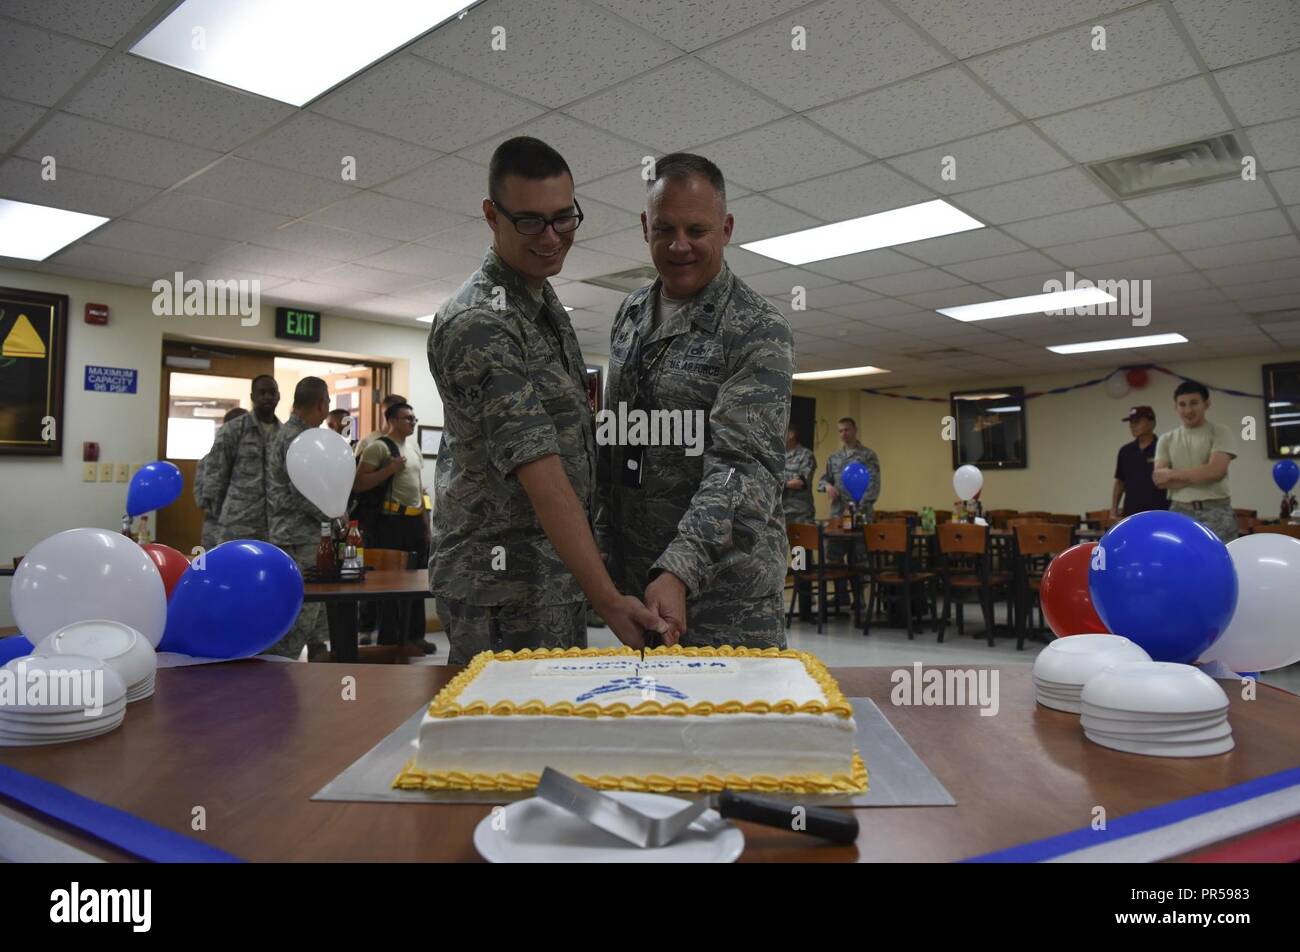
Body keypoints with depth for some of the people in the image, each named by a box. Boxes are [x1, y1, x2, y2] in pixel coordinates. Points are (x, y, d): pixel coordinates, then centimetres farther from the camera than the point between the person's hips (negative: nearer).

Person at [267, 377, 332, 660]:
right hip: (297, 538, -10)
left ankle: (318, 655, 24)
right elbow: (302, 493, -20)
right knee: (300, 614, -7)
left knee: (317, 604, 15)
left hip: (304, 534, 10)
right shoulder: (295, 437, -15)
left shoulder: (291, 433, 15)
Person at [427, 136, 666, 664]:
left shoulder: (543, 296, 12)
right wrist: (608, 600, -32)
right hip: (506, 586, -9)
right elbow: (542, 479, -27)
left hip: (557, 572, 9)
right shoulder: (479, 324, -19)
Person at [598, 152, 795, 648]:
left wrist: (679, 571, -33)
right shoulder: (629, 315, 8)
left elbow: (742, 467, -22)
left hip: (723, 584, -6)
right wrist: (607, 543, 11)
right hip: (634, 575, 6)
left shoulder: (759, 332, -13)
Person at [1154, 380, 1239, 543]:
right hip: (1179, 512, 3)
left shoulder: (1219, 432, 2)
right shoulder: (1166, 439, 12)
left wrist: (1172, 474, -6)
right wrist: (1200, 475, -11)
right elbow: (1158, 478, 0)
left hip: (1215, 512, -3)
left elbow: (1215, 471, -13)